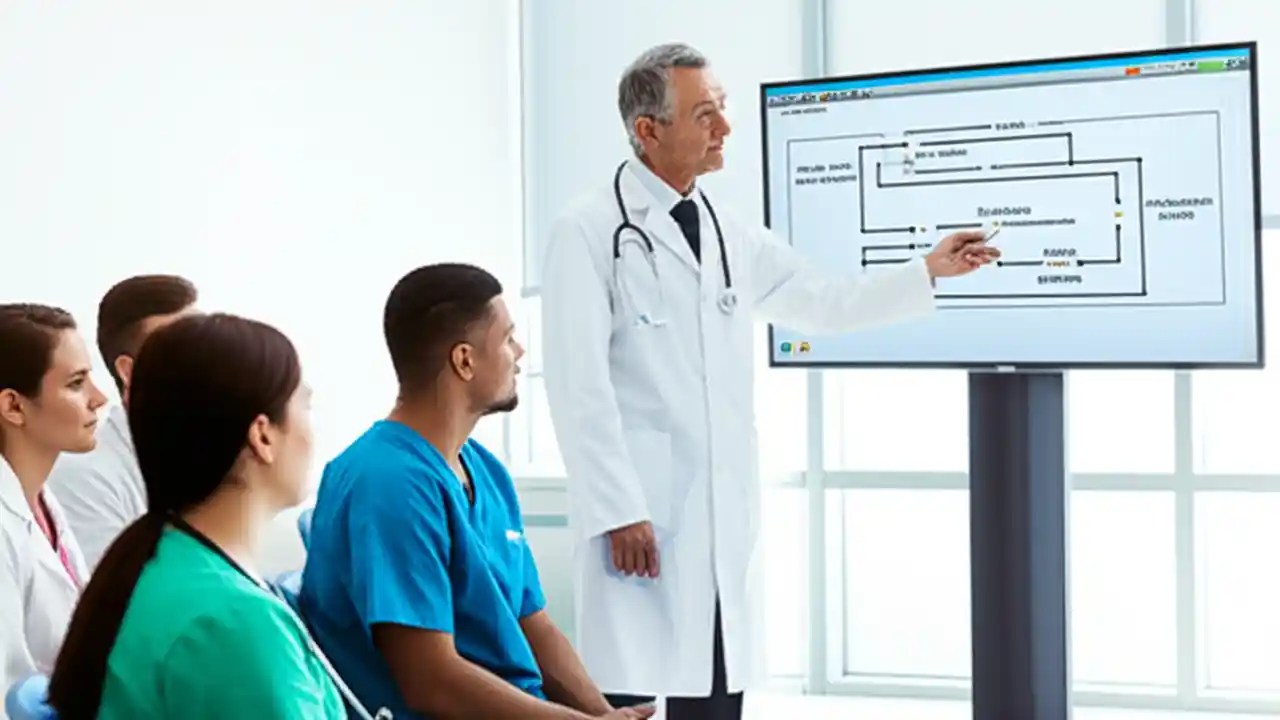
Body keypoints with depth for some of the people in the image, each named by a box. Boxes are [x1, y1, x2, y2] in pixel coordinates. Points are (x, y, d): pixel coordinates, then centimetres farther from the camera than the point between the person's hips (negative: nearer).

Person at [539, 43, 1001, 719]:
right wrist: (618, 512, -16)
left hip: (723, 516, 7)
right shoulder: (589, 232, -7)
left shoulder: (731, 236, 14)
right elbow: (578, 386, -12)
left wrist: (929, 270, 19)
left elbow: (825, 302, 25)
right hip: (639, 513, -7)